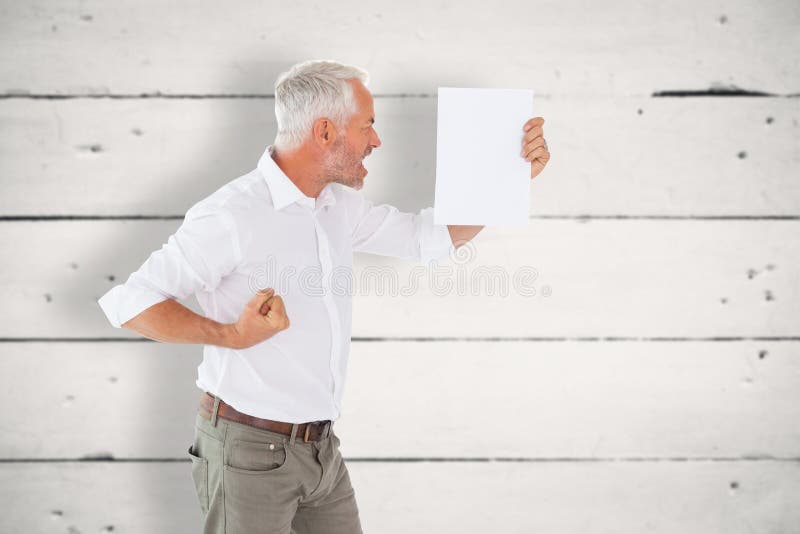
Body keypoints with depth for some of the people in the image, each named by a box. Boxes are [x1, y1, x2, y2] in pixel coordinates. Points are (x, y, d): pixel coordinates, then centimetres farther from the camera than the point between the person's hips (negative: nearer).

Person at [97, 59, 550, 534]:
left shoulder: (340, 206, 6)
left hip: (322, 449, 7)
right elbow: (128, 302, -18)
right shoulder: (233, 214, -18)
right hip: (250, 451, -7)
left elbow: (433, 237, 13)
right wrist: (231, 335, -23)